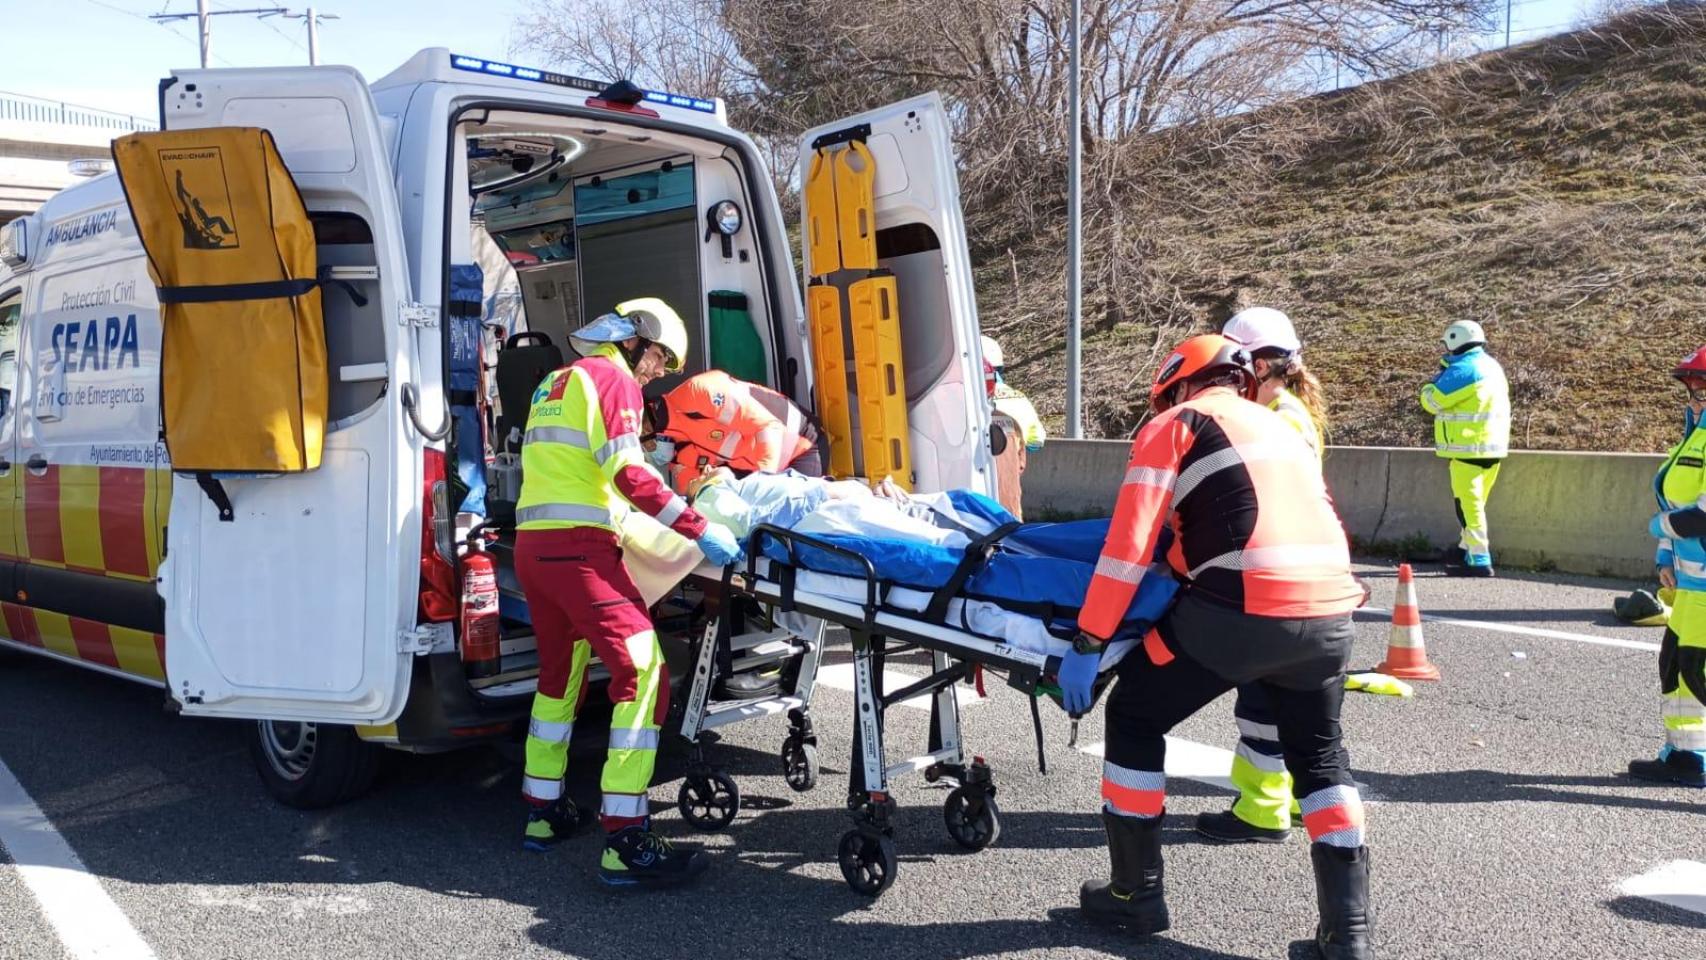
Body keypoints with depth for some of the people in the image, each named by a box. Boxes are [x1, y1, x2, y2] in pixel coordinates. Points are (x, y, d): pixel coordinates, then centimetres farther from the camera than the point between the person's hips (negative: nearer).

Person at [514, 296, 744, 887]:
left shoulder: (558, 382, 26)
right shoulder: (612, 377, -1)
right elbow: (628, 472, -13)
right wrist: (700, 529, -15)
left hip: (532, 544, 10)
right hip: (578, 547, -10)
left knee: (561, 671, 22)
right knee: (642, 671, -12)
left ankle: (543, 813, 30)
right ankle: (625, 842, -17)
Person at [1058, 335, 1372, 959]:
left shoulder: (1174, 424, 10)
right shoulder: (1280, 427, 29)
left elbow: (1129, 544, -1)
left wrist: (1087, 645, 0)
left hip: (1240, 611, -6)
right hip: (1330, 610, 6)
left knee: (1135, 718, 14)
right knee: (1319, 756, 25)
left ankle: (1136, 895, 22)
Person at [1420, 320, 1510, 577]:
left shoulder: (1462, 370, -16)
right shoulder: (1492, 366, 13)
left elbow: (1431, 401, -12)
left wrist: (1440, 373, 2)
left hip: (1469, 448, -9)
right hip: (1492, 446, 9)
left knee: (1468, 503, -7)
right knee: (1474, 502, 19)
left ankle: (1479, 560, -10)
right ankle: (1467, 549, 30)